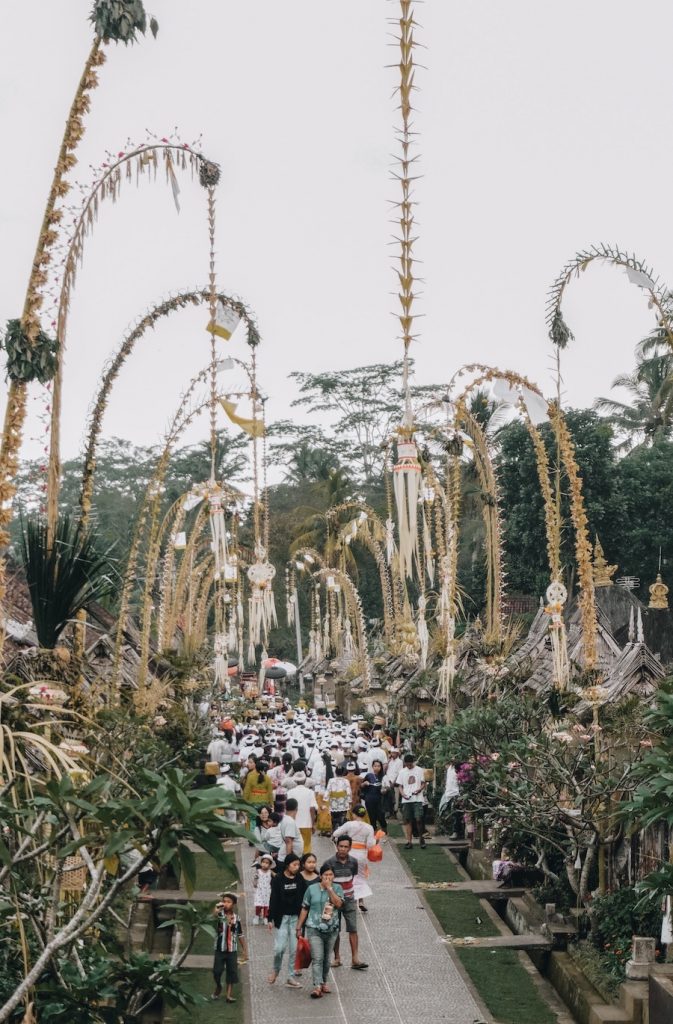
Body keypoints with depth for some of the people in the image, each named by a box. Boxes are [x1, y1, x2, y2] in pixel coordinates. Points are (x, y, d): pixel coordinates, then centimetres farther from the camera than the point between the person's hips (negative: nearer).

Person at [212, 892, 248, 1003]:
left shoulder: (236, 918, 0)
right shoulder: (220, 915, -7)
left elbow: (240, 935, 7)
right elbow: (214, 915, -33)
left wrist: (245, 950, 7)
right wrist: (217, 908, -56)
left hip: (232, 949, 1)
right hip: (220, 949, -1)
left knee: (232, 972, 2)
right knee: (217, 970, 1)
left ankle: (229, 994, 11)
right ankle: (218, 987, 29)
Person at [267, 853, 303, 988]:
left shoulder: (300, 880, 2)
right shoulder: (278, 879, -6)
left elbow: (303, 899, 6)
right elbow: (273, 899, -5)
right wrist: (270, 919, -7)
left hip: (296, 917, 3)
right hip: (281, 917, -3)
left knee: (294, 949, 3)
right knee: (279, 947, -6)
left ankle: (291, 977, 12)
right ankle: (275, 970, 21)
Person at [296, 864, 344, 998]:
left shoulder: (337, 888, 0)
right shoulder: (312, 889, -3)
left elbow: (339, 904, -17)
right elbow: (304, 909, 2)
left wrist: (329, 888, -19)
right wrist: (299, 927, 2)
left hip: (331, 929, 2)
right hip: (314, 929, -2)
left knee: (327, 959, 14)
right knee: (317, 959, -13)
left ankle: (324, 982, 31)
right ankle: (317, 986, -18)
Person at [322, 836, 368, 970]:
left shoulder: (353, 862, -3)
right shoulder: (329, 863, -14)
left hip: (349, 900, 2)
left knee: (353, 929, -4)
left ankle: (355, 959, -4)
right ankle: (337, 958, 19)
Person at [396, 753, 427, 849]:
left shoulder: (419, 770, 5)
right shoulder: (402, 772, 11)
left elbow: (423, 783, 5)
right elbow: (400, 786, 10)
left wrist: (419, 789, -15)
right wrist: (403, 794, -8)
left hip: (417, 799, -3)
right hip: (406, 800, 3)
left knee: (418, 819, -11)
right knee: (407, 820, 2)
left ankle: (421, 838, 7)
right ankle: (409, 841, 8)